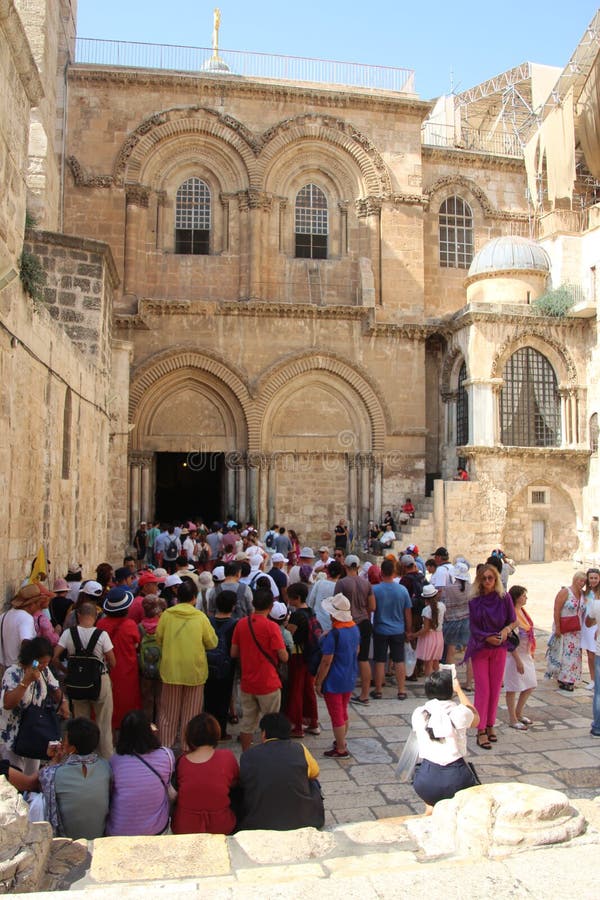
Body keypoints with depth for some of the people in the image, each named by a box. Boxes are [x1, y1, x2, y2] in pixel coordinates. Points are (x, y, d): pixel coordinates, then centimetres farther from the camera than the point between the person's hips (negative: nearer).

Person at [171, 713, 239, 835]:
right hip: (221, 828, -1)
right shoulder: (228, 757, -15)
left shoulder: (180, 761, -12)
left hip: (183, 829, 2)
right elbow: (236, 783, 6)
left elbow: (174, 794, 7)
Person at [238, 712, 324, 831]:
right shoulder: (300, 750, -5)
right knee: (313, 783, 27)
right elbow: (314, 773, 12)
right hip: (302, 821, 0)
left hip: (258, 825, 0)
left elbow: (242, 784, 9)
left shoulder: (247, 756, -4)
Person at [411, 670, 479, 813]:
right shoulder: (459, 713, -10)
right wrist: (459, 690, 18)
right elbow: (476, 719, 13)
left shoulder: (418, 714, -3)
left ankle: (431, 808, 17)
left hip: (426, 783, 2)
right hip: (456, 779, -2)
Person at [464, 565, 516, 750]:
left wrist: (506, 630, -17)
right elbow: (473, 627, -5)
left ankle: (490, 726, 21)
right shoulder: (474, 601, -6)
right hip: (479, 649, -1)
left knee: (495, 689, 8)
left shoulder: (504, 598, -5)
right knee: (482, 689, -3)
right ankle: (481, 731, 0)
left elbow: (513, 621, 4)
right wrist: (488, 637, -20)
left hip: (499, 649, 2)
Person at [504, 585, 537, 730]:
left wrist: (531, 652, 15)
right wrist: (518, 660, -21)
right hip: (514, 654, -9)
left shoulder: (522, 611, 7)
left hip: (526, 654, 9)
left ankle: (519, 712, 33)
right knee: (513, 687, 3)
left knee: (530, 685, 16)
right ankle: (513, 719, 15)